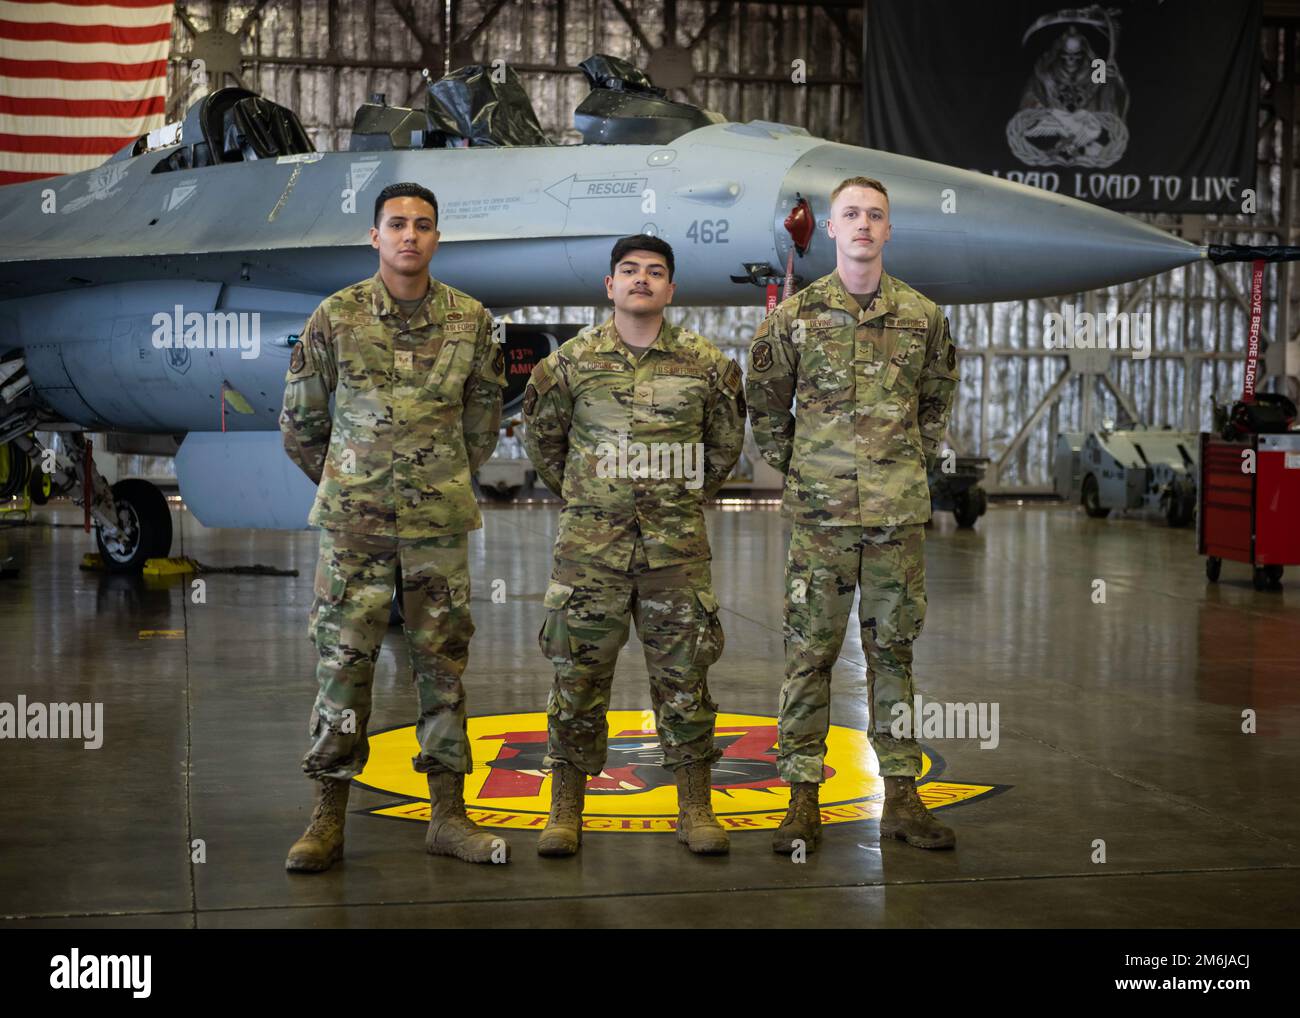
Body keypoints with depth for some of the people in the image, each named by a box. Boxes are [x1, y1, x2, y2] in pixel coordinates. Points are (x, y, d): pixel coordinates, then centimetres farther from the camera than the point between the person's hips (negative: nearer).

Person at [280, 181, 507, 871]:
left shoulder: (470, 320, 4)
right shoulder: (336, 317, -1)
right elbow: (300, 422, 8)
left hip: (440, 521, 2)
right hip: (353, 522, -2)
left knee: (443, 664, 6)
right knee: (343, 661, -1)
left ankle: (448, 814, 14)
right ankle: (328, 819, 7)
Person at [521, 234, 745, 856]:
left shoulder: (706, 365, 3)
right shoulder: (572, 362, 1)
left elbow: (726, 443, 18)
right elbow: (541, 438, 15)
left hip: (678, 547, 1)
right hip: (590, 546, 0)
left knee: (684, 676, 4)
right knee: (578, 675, 2)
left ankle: (695, 809, 15)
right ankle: (566, 811, 12)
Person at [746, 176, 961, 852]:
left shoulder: (922, 316, 7)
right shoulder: (794, 316, 1)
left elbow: (937, 398, 21)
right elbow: (764, 404, 10)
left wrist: (915, 462, 14)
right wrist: (793, 468, 6)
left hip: (900, 511, 2)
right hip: (820, 512, -2)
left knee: (894, 650, 8)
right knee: (809, 652, 1)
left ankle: (901, 797, 15)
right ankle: (803, 802, 8)